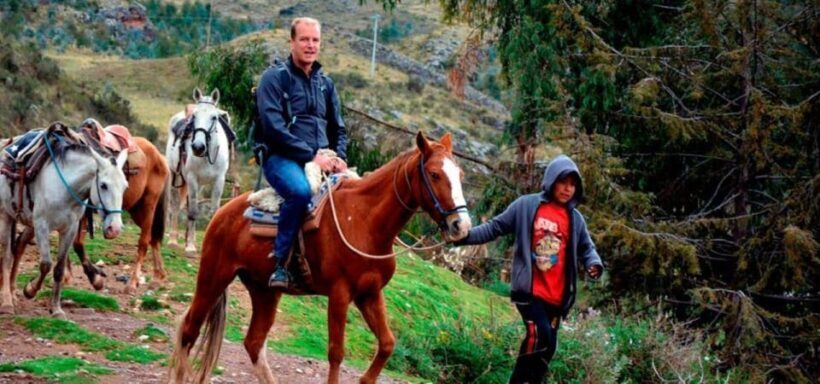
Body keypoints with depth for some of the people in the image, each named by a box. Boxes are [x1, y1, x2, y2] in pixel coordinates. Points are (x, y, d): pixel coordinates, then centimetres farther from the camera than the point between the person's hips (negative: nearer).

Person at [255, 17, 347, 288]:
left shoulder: (325, 84, 18)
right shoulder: (275, 77, -1)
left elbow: (338, 129, 22)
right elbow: (273, 126, -12)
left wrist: (339, 157, 0)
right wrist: (311, 155, -17)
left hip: (321, 160, 6)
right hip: (282, 157, -6)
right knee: (300, 190, -37)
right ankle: (280, 264, -28)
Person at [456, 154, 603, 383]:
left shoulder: (575, 218, 11)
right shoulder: (526, 206, 0)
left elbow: (586, 247, 19)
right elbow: (495, 227, 3)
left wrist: (594, 263, -4)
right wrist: (465, 236, -9)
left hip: (556, 295, 5)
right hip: (529, 289, -5)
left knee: (546, 345, 8)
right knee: (540, 336, -23)